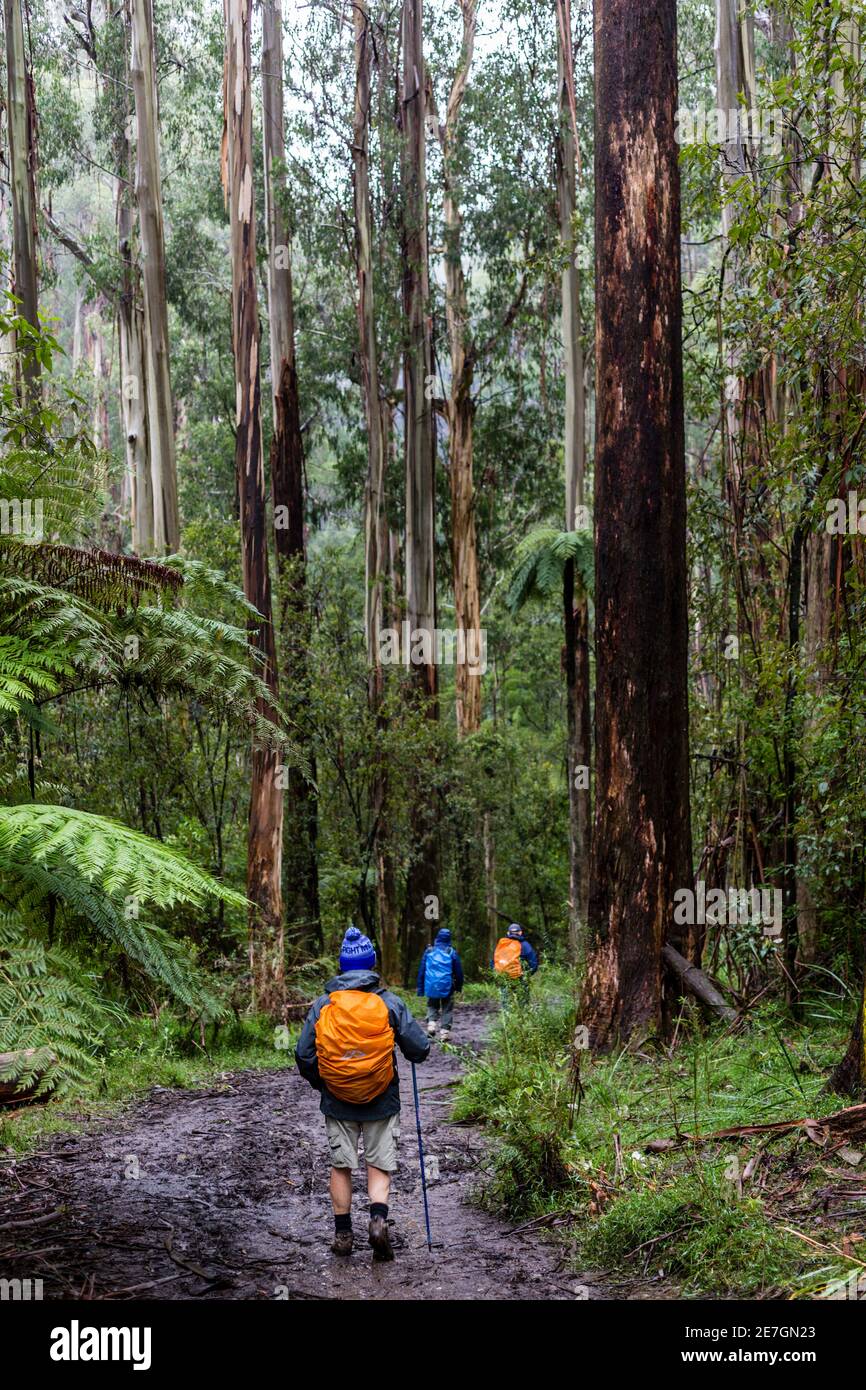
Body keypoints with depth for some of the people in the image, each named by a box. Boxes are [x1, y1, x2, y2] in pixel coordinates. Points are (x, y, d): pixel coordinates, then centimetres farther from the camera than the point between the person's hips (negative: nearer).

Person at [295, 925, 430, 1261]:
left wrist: (320, 1084, 14)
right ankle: (378, 1219, -13)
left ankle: (343, 1234, 18)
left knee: (340, 1167, 14)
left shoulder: (322, 1005, -4)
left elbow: (304, 1055, -3)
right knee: (379, 1166, 9)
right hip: (382, 1104, -1)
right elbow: (420, 1049, -7)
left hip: (337, 1104, 1)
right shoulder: (389, 1003, -8)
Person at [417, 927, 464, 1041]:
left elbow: (421, 971, 5)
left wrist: (420, 988, 10)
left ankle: (431, 1022, -3)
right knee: (447, 1009, 10)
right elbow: (459, 971, 2)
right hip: (447, 987, -1)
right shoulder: (452, 952, -2)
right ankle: (444, 1032, 5)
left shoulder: (428, 951, 3)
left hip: (431, 986, 1)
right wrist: (458, 987, 14)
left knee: (432, 1006, 20)